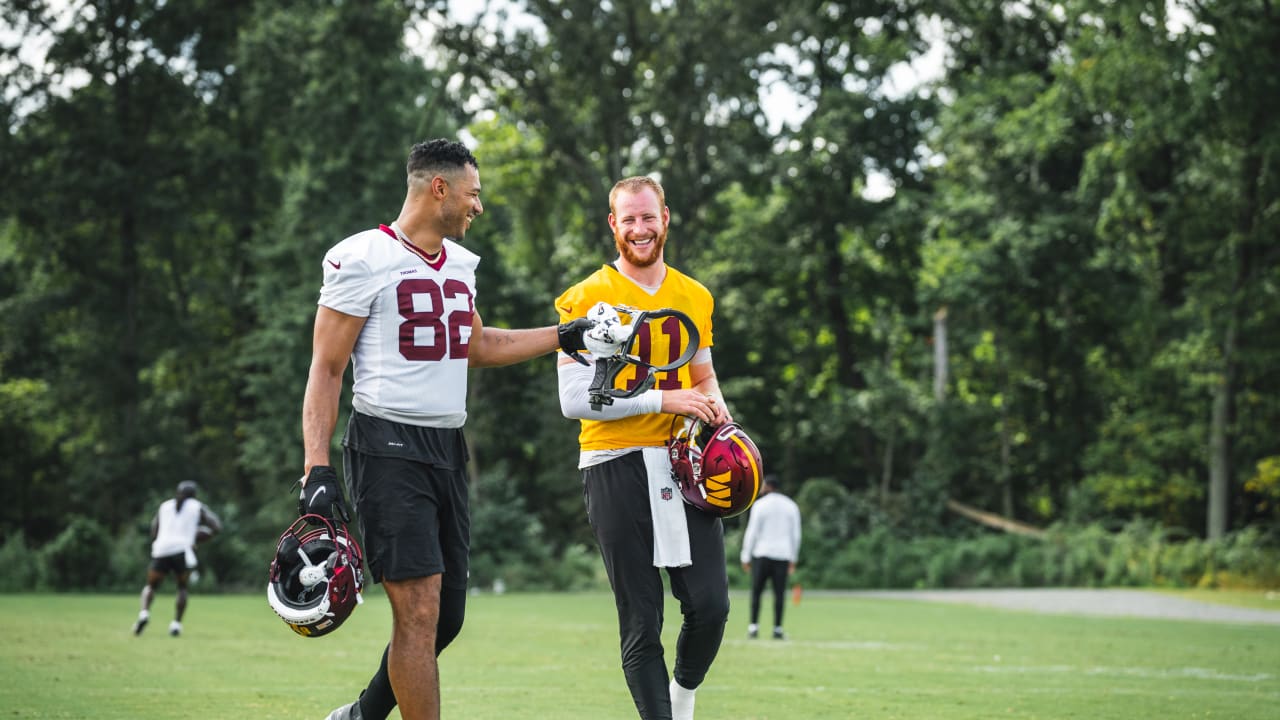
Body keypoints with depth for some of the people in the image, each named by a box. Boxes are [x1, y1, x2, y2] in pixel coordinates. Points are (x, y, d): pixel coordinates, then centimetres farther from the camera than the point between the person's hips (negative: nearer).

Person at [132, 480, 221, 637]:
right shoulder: (198, 507, 15)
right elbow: (217, 527, 6)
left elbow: (154, 534, 19)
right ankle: (176, 623, 3)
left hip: (161, 549, 2)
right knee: (182, 588, 17)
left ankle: (144, 612, -8)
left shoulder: (164, 506, 22)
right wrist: (197, 537, 17)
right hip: (182, 550, -2)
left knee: (151, 585, 18)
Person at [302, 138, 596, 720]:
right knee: (420, 611, -14)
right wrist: (317, 468, -18)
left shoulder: (459, 264, 15)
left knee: (446, 616, 9)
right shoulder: (363, 260, -9)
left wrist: (564, 337, 29)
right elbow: (326, 370, -10)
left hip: (446, 449, 8)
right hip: (387, 448, -8)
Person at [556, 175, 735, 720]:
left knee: (710, 604, -5)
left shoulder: (695, 297, 15)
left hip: (683, 461, 4)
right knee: (641, 623, -2)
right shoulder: (587, 299, -2)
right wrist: (662, 399, -15)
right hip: (615, 465, -4)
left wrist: (715, 409, 4)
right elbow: (575, 398, -9)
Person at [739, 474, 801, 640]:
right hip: (782, 555, 3)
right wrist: (793, 559, 16)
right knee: (779, 593, 2)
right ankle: (777, 629, -2)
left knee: (756, 591, 3)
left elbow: (752, 532, -5)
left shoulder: (760, 505, -4)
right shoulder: (791, 506, 9)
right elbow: (796, 535, 10)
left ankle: (754, 626, -1)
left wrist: (746, 557, 0)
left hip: (762, 554, -3)